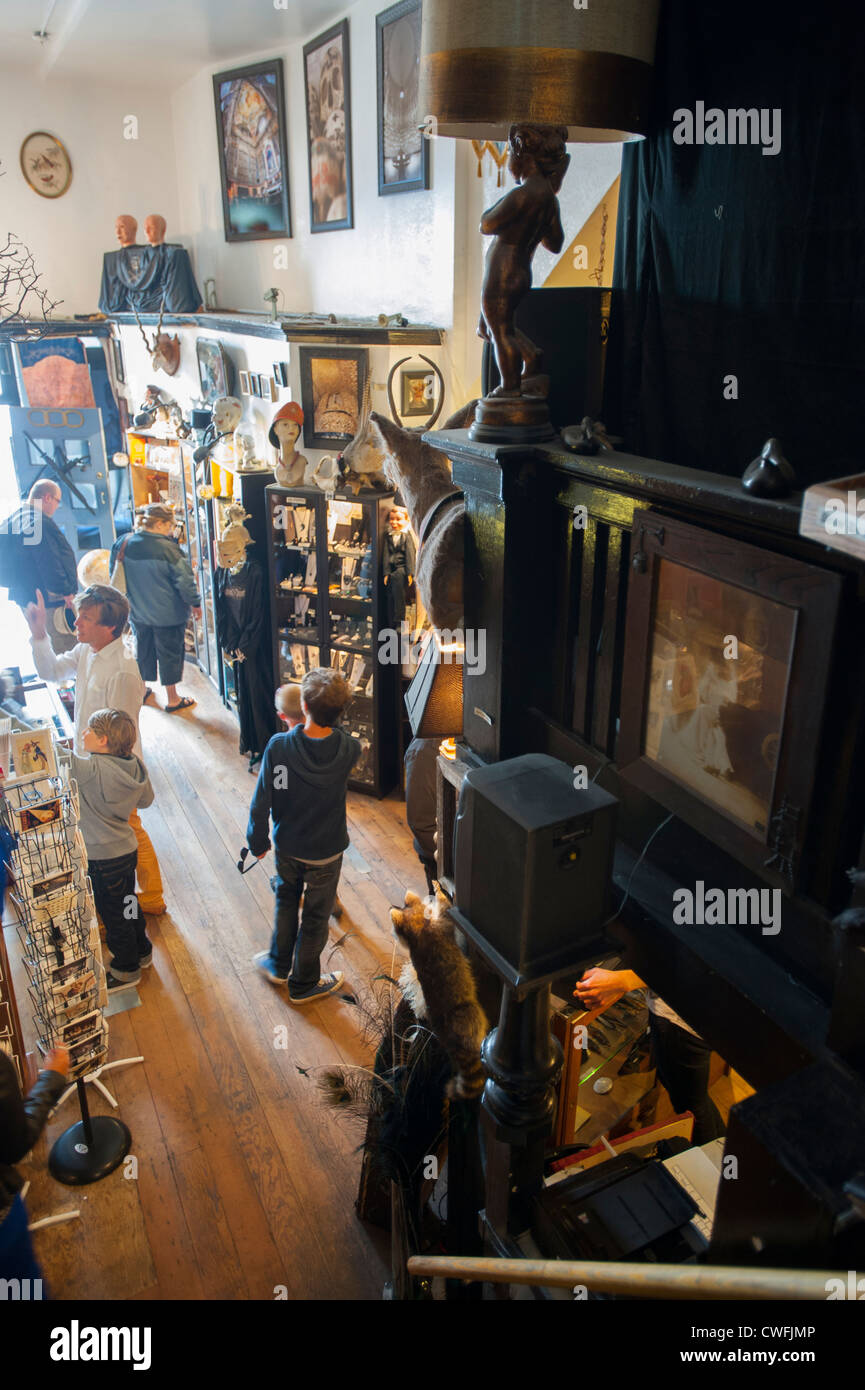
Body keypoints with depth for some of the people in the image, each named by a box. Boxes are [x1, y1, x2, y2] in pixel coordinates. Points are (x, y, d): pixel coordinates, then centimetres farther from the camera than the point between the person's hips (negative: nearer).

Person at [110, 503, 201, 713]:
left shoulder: (123, 544, -5)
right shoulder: (167, 549, -23)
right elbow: (184, 581, -18)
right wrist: (195, 603, -2)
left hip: (138, 612, 6)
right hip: (168, 614, -6)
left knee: (143, 650, 23)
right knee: (169, 653, 9)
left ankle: (141, 690, 39)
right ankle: (172, 699, 21)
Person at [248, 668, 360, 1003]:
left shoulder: (279, 746, -28)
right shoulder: (349, 750, -25)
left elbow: (261, 803, -17)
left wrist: (258, 842, 0)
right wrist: (299, 726, 10)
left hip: (287, 846, 1)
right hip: (327, 850, -1)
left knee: (286, 902, 28)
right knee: (316, 917, 19)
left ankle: (278, 965, 49)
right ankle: (303, 984, 39)